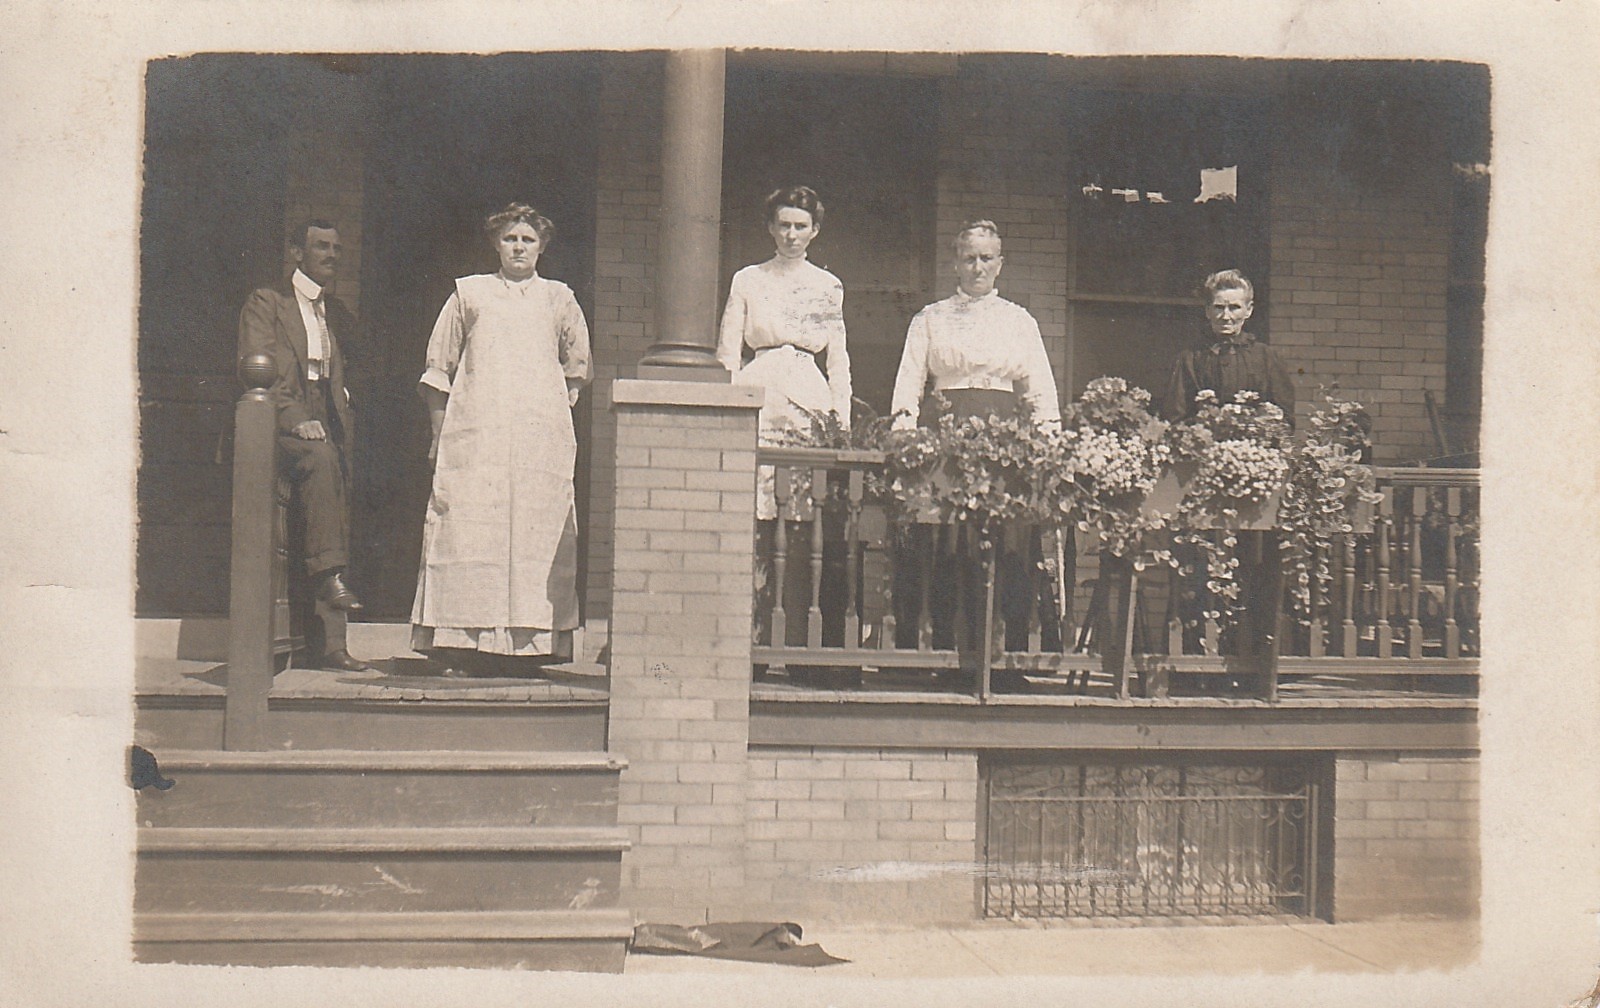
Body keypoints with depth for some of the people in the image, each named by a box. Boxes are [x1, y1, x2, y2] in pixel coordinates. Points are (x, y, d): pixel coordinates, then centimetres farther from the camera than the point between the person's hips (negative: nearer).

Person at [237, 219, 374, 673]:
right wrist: (295, 418, -20)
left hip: (328, 430, 6)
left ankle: (332, 645, -10)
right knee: (320, 457, -36)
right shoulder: (266, 303, 6)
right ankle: (329, 572, -38)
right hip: (279, 429, -5)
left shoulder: (337, 313, 25)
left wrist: (343, 428, 8)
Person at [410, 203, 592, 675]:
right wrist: (440, 433, 5)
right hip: (474, 440, -1)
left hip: (542, 441, 1)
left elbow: (577, 369, 23)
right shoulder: (468, 294, 13)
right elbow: (438, 370, 12)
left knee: (538, 536, -5)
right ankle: (469, 641, -7)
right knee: (470, 529, -8)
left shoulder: (559, 299, 15)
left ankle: (531, 642, -4)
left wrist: (556, 413, 12)